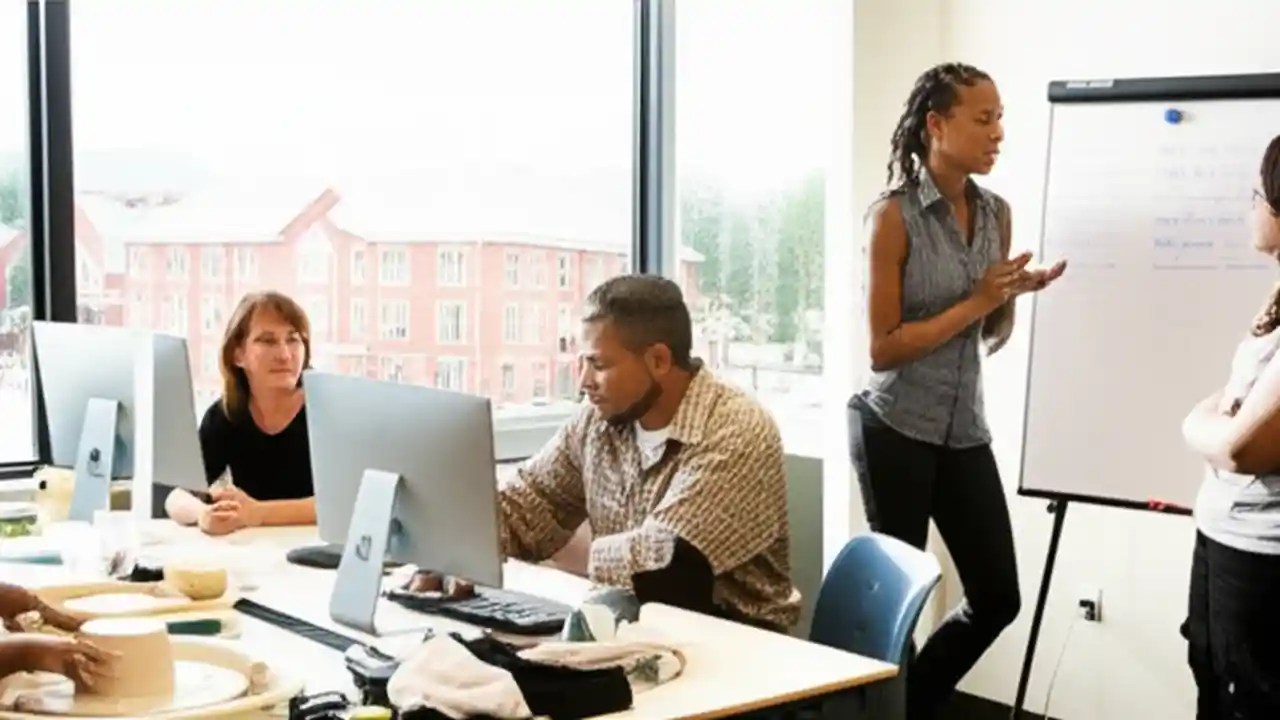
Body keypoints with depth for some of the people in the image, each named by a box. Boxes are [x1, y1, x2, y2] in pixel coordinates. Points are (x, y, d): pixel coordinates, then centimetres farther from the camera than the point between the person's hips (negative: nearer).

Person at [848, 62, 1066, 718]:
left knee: (998, 598, 9)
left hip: (964, 430, 6)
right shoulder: (894, 215, -13)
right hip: (895, 429, -6)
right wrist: (976, 301, -17)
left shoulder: (995, 213, 6)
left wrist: (1010, 296, -7)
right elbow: (883, 347, -16)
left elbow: (994, 340, 13)